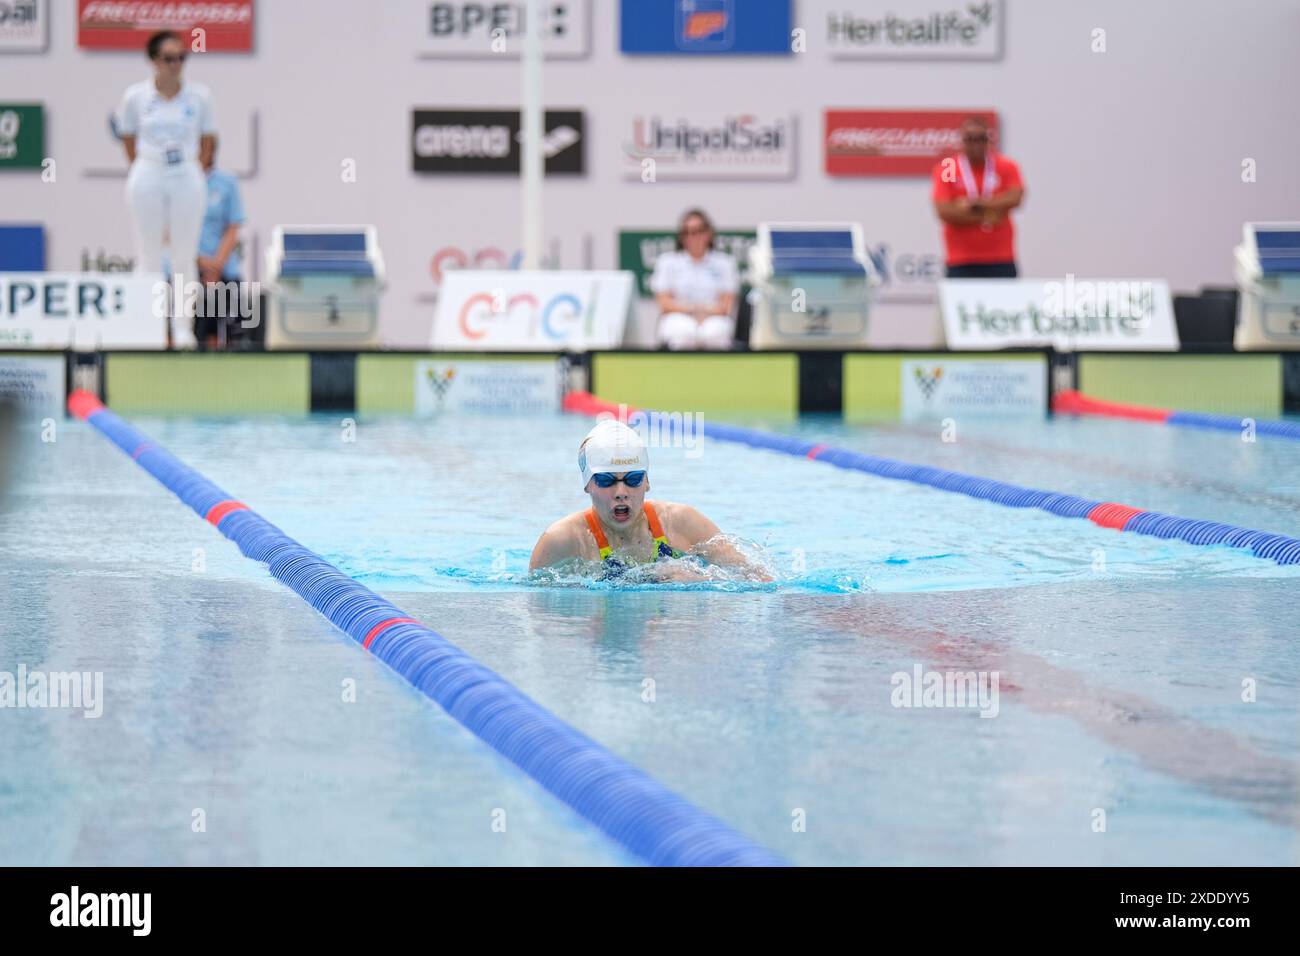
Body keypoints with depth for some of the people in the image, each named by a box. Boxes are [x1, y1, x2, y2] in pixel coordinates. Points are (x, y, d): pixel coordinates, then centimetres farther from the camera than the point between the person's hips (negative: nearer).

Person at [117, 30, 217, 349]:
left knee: (185, 256, 1)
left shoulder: (199, 96, 1)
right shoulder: (135, 96, -1)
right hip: (147, 179, -1)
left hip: (187, 179, 1)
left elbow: (207, 142, 10)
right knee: (148, 257, 2)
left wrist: (193, 172, 8)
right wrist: (147, 170, 8)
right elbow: (129, 141, 9)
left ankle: (182, 328, 7)